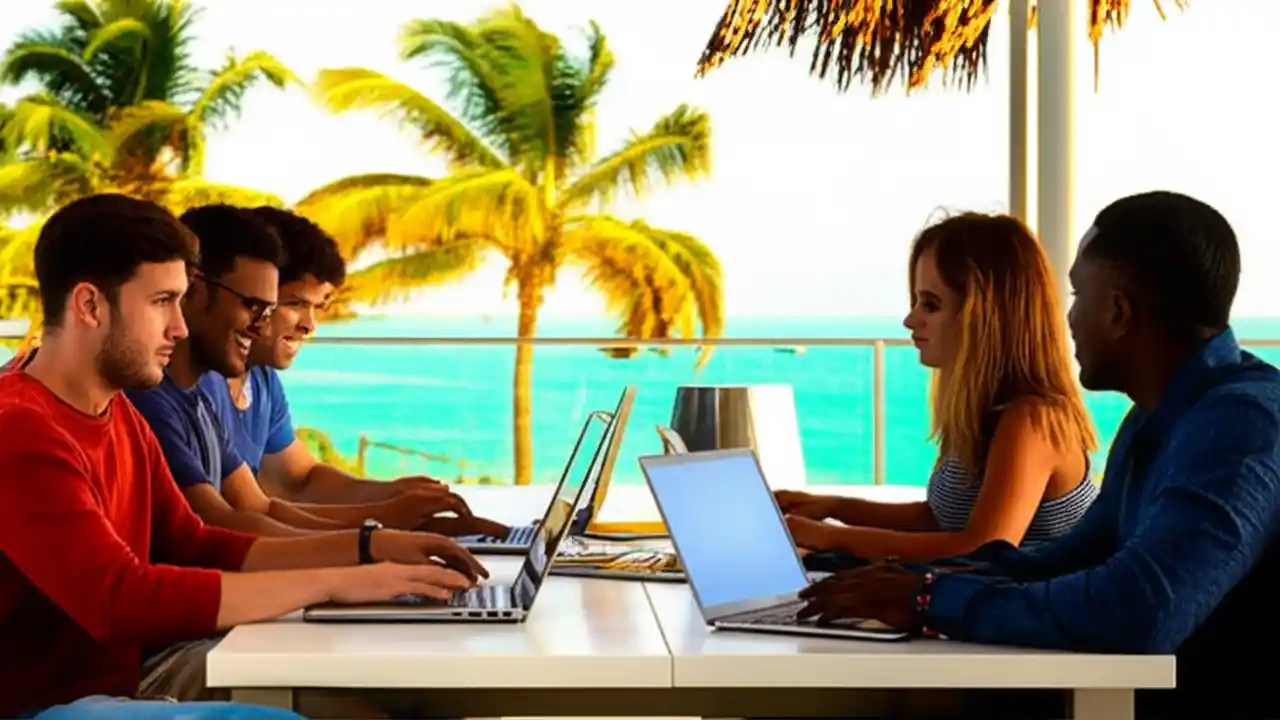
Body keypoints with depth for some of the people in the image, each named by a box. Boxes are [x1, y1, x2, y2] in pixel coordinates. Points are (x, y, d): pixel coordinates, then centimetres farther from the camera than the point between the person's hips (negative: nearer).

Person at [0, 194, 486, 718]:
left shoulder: (117, 411, 11)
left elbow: (193, 548, 12)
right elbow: (124, 600, -28)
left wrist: (367, 547, 1)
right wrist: (333, 582, -24)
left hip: (123, 673, 9)